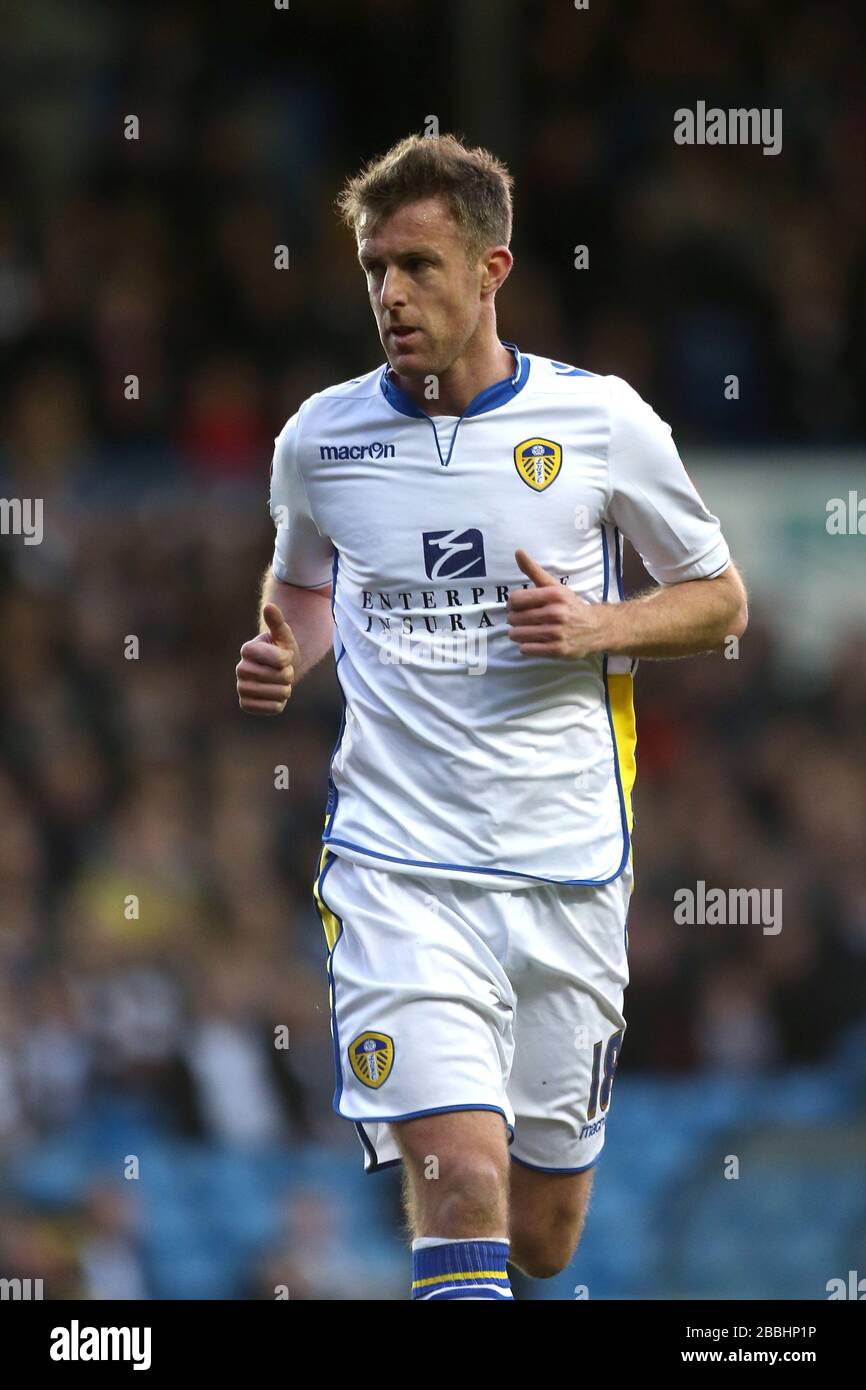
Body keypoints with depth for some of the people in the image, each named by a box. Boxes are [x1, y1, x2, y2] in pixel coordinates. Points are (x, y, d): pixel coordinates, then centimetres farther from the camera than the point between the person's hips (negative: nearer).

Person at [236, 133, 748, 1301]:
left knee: (542, 1242, 12)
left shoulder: (603, 422, -2)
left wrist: (597, 626, -11)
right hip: (396, 866, -1)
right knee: (465, 1194, -21)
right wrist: (281, 656, 0)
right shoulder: (320, 438, 2)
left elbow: (719, 599, 8)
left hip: (566, 873, 1)